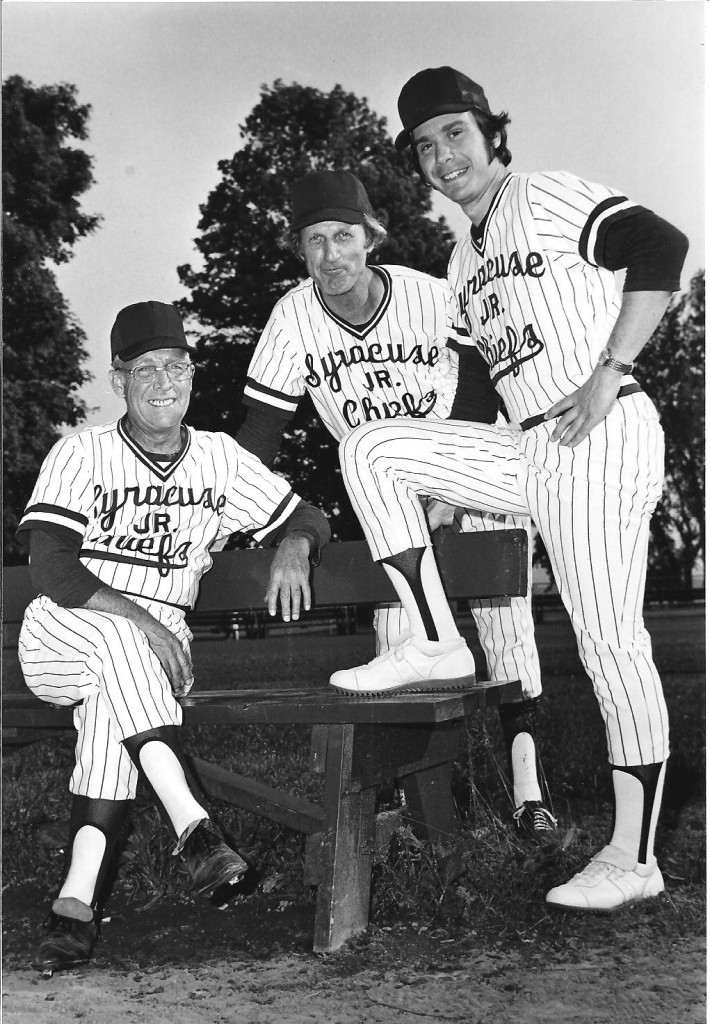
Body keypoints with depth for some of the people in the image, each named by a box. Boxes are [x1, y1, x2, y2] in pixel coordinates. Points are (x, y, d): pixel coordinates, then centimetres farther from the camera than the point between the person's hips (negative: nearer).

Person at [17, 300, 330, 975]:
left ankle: (78, 900, -34)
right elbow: (50, 569, -13)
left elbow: (308, 519, 13)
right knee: (116, 642, -36)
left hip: (156, 641, 2)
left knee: (110, 699, -32)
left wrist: (293, 547, -12)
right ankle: (192, 830, -41)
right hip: (60, 636, -1)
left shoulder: (219, 459, 8)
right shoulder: (82, 455, -2)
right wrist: (136, 618, -27)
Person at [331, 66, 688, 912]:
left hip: (603, 436, -7)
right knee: (370, 448, -3)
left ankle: (635, 857, 2)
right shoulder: (464, 260, 22)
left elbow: (660, 247, -12)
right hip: (524, 451, 8)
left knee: (610, 638, -8)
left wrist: (608, 372, -17)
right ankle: (434, 644, -2)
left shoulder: (550, 197, 0)